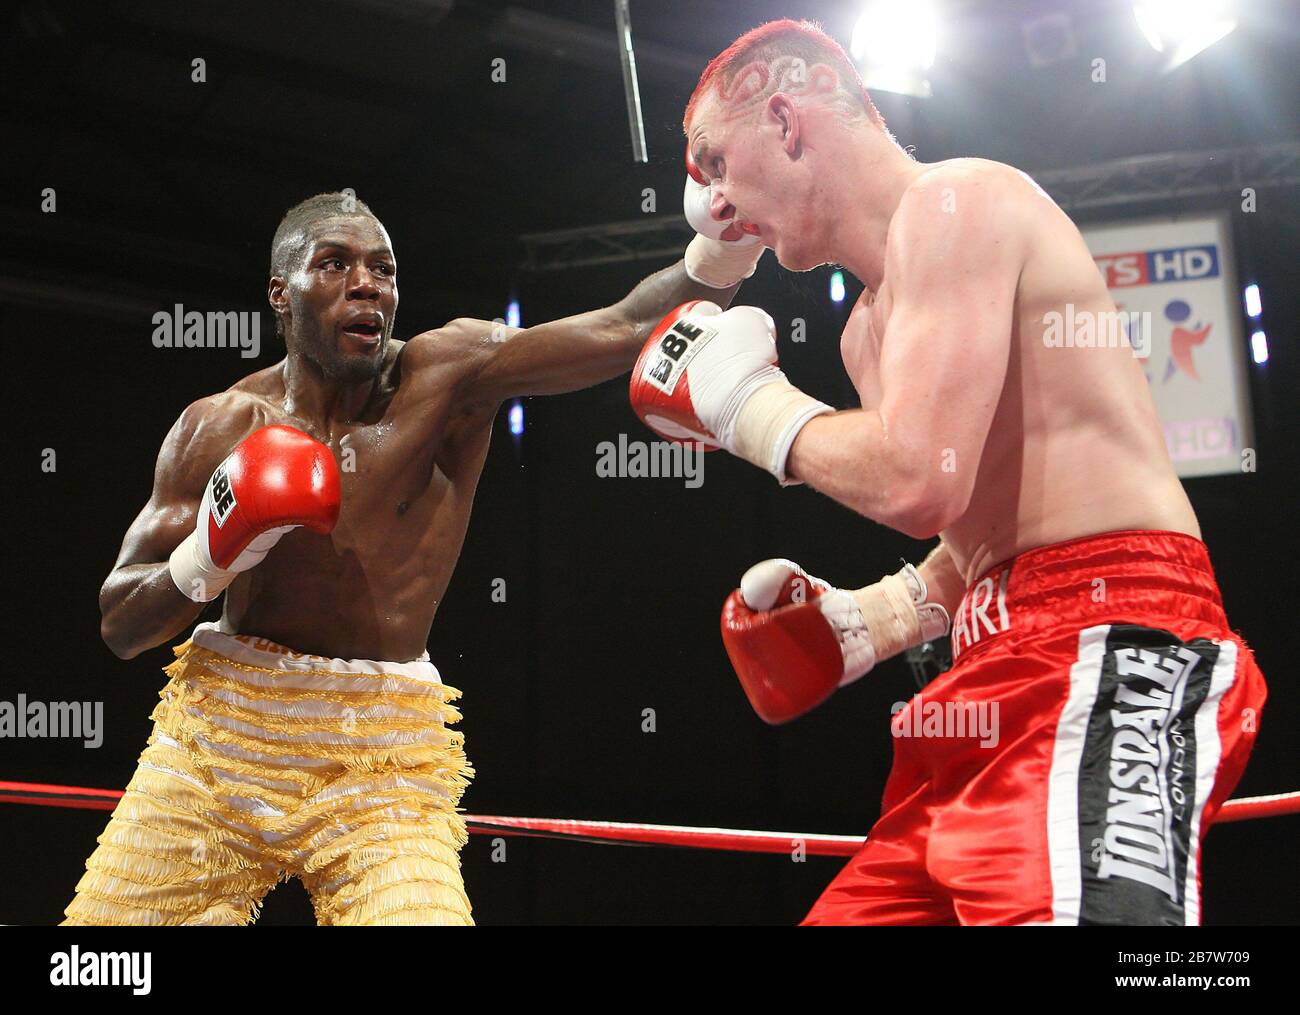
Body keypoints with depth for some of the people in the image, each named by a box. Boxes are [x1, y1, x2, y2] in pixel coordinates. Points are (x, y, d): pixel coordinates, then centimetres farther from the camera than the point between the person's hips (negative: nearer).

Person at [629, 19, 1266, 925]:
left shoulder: (952, 203, -6)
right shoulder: (872, 325, 24)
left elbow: (919, 484, -20)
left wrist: (756, 407, -4)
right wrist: (873, 619, 19)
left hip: (1106, 646, -10)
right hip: (1011, 664, 11)